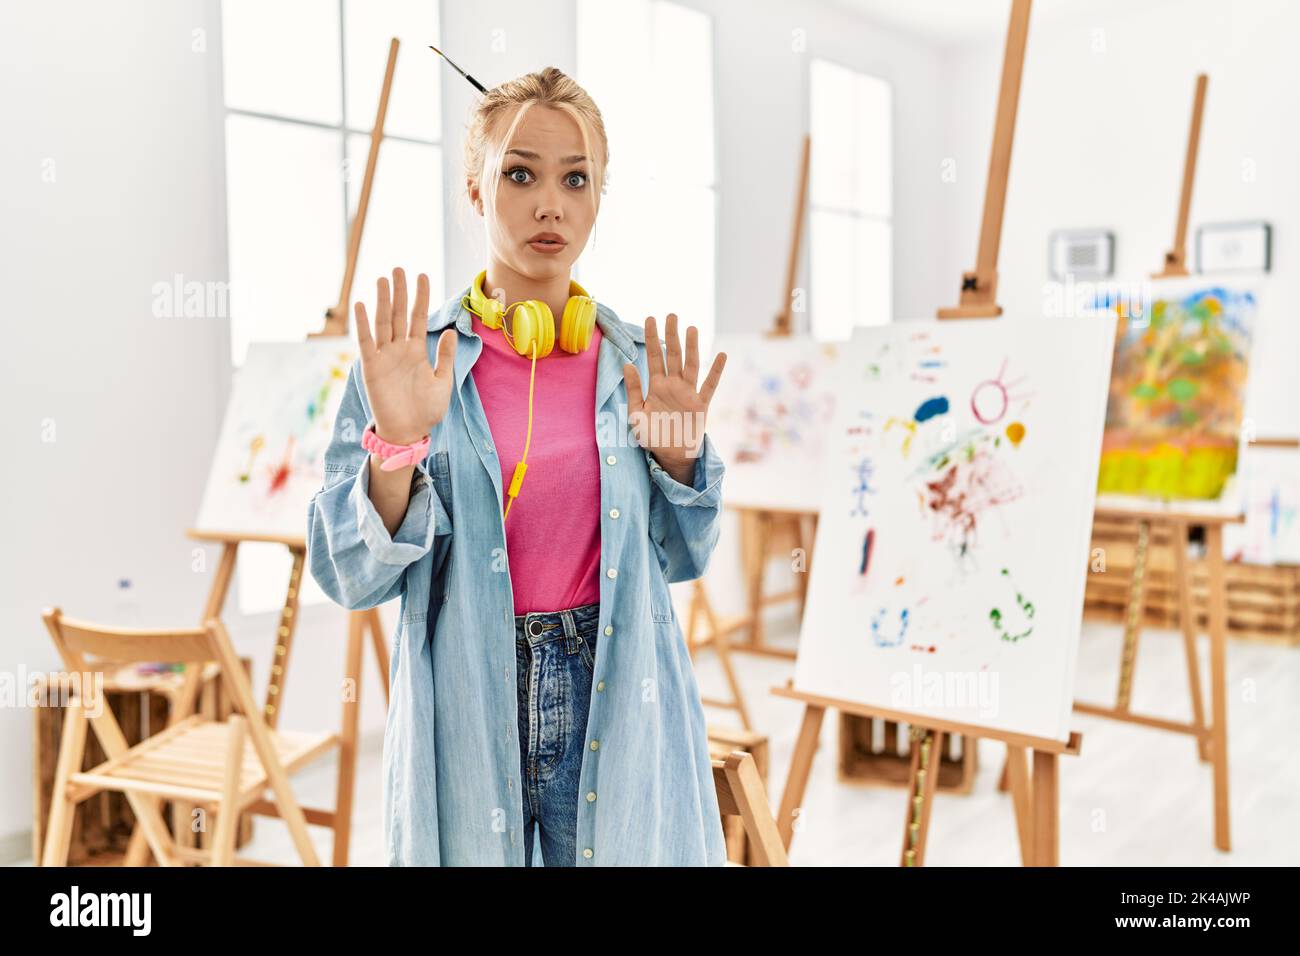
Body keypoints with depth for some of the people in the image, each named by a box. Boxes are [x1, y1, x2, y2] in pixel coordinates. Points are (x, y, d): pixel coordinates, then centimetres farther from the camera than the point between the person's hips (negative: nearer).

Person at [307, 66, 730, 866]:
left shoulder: (638, 362, -1)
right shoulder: (405, 359, -6)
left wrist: (678, 457, -10)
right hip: (464, 708, -1)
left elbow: (681, 559, 7)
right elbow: (351, 577, -7)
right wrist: (398, 445, -21)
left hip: (615, 703, 2)